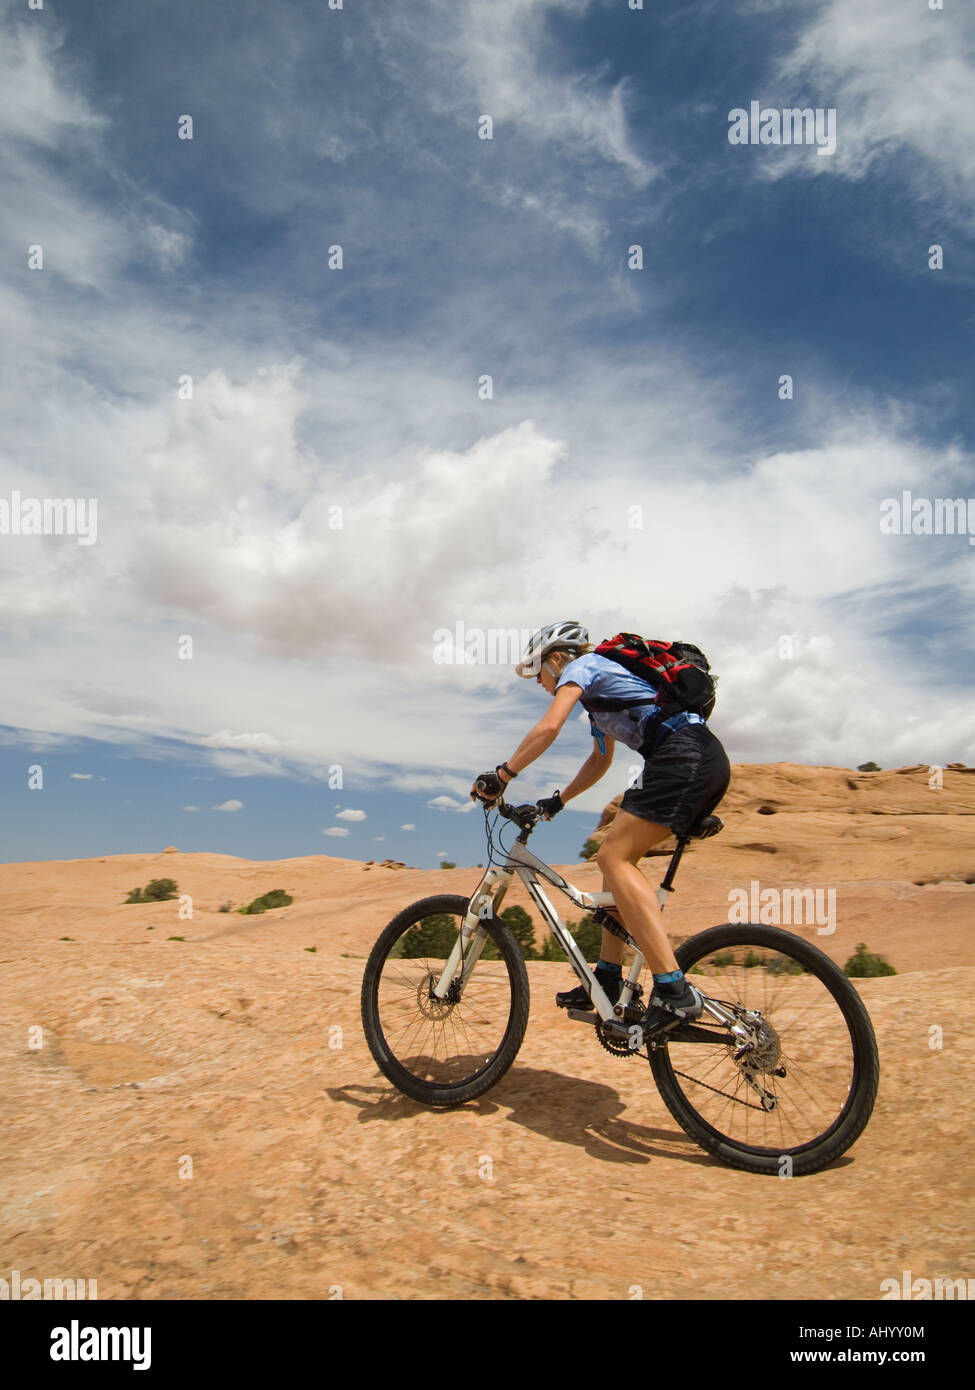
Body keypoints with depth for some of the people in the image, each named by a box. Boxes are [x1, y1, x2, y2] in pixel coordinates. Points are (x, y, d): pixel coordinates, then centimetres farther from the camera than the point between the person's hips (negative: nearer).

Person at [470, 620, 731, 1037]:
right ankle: (608, 976, 15)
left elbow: (549, 726, -12)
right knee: (618, 854, 13)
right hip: (709, 761, 10)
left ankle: (673, 990, -21)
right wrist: (558, 800, 33)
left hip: (684, 756, -10)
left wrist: (501, 774, -5)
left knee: (614, 856, -14)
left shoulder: (580, 666, 4)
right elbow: (601, 759, 37)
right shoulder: (599, 687, 32)